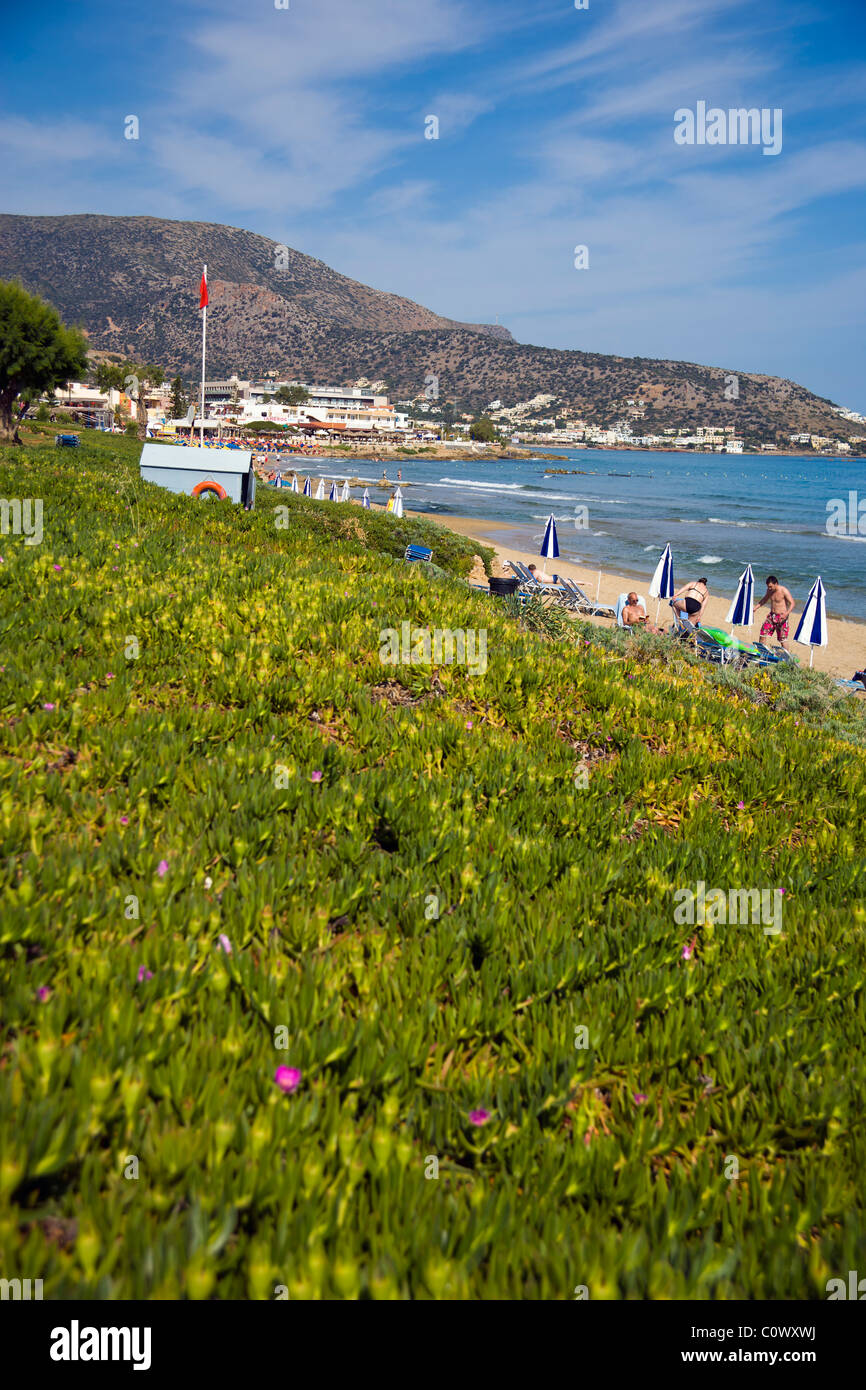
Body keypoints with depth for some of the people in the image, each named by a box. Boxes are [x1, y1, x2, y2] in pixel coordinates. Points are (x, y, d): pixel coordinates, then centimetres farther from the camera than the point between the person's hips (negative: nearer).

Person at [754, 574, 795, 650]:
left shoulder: (784, 591, -17)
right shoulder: (769, 590, 2)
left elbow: (792, 603, -18)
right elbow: (765, 599, 22)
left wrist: (787, 613, -34)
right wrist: (756, 607, 14)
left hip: (781, 617, -6)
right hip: (771, 615, 6)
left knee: (783, 639, -4)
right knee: (763, 632, 4)